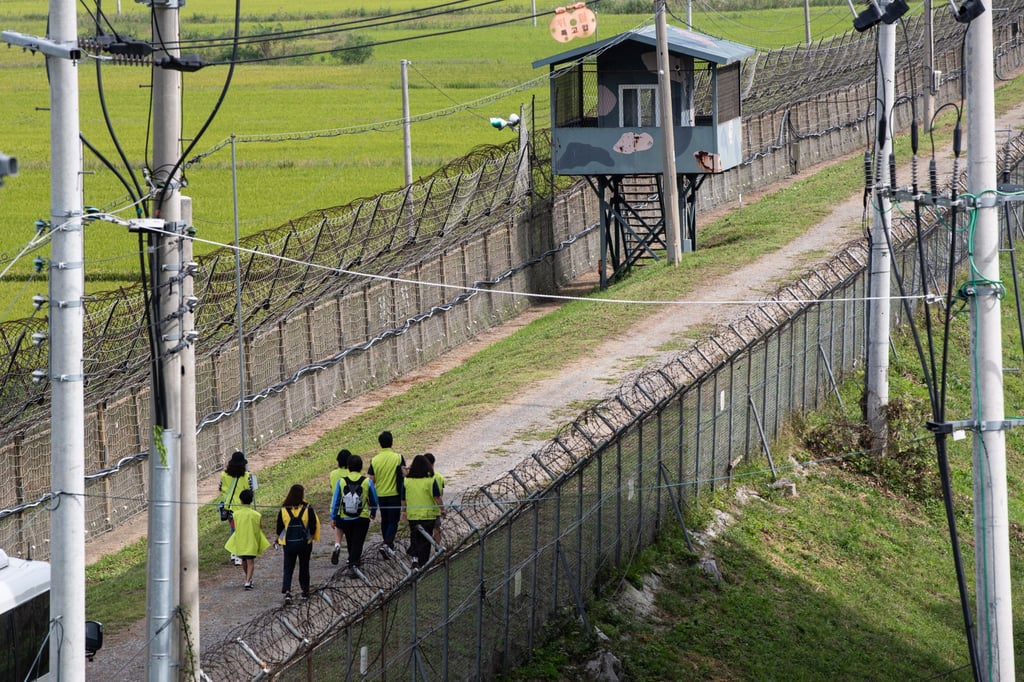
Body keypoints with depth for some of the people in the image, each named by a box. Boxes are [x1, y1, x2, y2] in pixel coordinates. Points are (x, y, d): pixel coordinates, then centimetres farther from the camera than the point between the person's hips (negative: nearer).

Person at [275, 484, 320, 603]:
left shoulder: (284, 510, -6)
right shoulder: (308, 509, -10)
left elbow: (279, 527, 2)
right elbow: (313, 526, -4)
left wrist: (279, 540, 18)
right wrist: (312, 536, 15)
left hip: (288, 544, 0)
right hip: (305, 543, 0)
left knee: (288, 568, 4)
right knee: (304, 567, 15)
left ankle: (287, 590, -15)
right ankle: (305, 591, 22)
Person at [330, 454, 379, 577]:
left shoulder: (341, 481, -8)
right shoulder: (367, 482, -9)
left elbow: (335, 501, -3)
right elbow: (374, 500, 2)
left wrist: (333, 517, 7)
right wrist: (373, 513, 21)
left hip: (345, 518, 2)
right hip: (362, 518, -2)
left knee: (350, 542, 22)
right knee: (357, 542, 2)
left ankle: (356, 560, 42)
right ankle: (352, 565, -12)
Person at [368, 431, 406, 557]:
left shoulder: (374, 460, -4)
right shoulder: (398, 458, -11)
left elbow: (371, 480, -3)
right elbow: (404, 475, -13)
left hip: (380, 495, 3)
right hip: (394, 495, -3)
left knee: (384, 521, 19)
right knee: (393, 521, 0)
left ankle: (388, 544, 29)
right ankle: (387, 544, -19)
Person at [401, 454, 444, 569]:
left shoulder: (407, 481, -2)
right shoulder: (431, 480, -10)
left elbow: (403, 499, 7)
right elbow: (437, 497, -9)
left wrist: (404, 511, 20)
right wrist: (442, 509, 4)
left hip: (412, 515, 2)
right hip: (428, 514, -2)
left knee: (414, 537, 17)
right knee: (425, 540, 6)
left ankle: (414, 557, -2)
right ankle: (422, 563, 6)